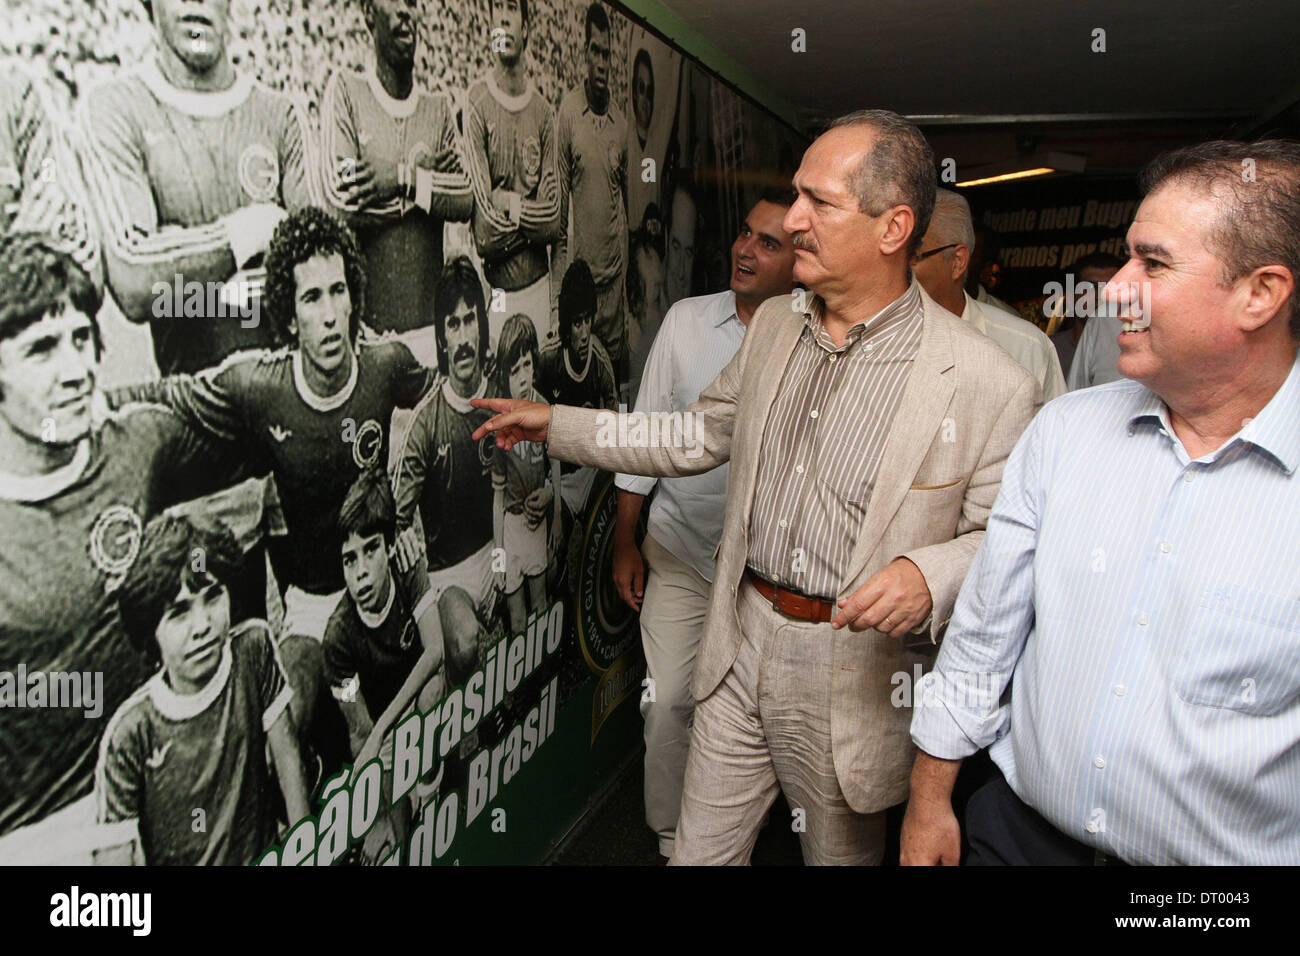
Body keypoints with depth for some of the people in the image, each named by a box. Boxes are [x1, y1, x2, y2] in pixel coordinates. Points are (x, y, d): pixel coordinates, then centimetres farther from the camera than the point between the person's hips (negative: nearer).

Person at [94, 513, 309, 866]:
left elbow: (286, 755, 1)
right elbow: (114, 853, -10)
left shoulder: (253, 647, -6)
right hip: (180, 860, -4)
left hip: (266, 854, 4)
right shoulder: (130, 732, -15)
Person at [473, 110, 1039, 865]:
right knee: (701, 848, 17)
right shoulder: (774, 326, 4)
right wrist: (555, 425, 13)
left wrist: (929, 577, -30)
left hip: (855, 672, -4)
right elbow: (701, 436, 14)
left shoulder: (989, 386, -17)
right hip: (742, 642, 5)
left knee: (841, 852, 19)